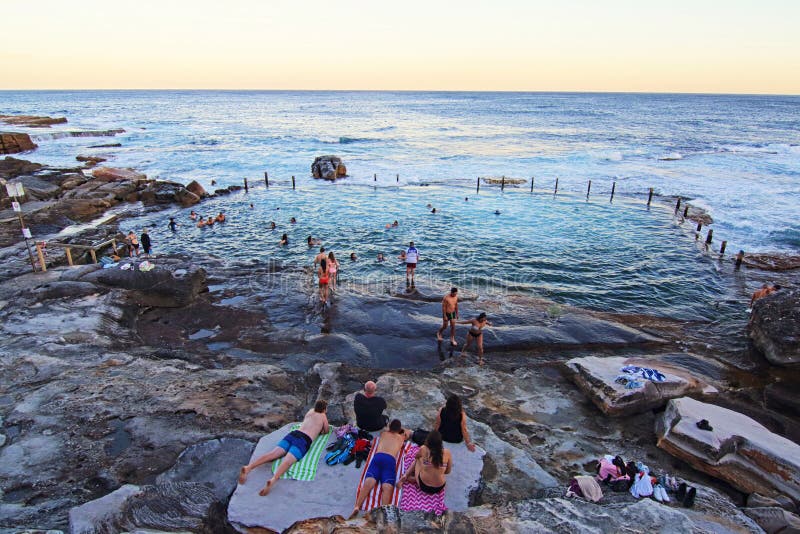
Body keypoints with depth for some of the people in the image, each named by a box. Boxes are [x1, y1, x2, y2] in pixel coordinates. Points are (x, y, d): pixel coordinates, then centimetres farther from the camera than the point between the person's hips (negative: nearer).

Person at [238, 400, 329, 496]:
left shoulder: (311, 411, 32)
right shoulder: (323, 416, 17)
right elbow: (326, 431, 27)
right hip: (304, 440, -5)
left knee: (272, 454, -12)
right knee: (287, 461, -27)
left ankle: (248, 467, -35)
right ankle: (273, 480, -54)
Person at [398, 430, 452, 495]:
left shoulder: (423, 449, -14)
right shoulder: (447, 453, -13)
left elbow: (416, 457, 11)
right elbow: (448, 471, 2)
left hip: (423, 485, -1)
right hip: (439, 488, 2)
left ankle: (405, 477, 20)